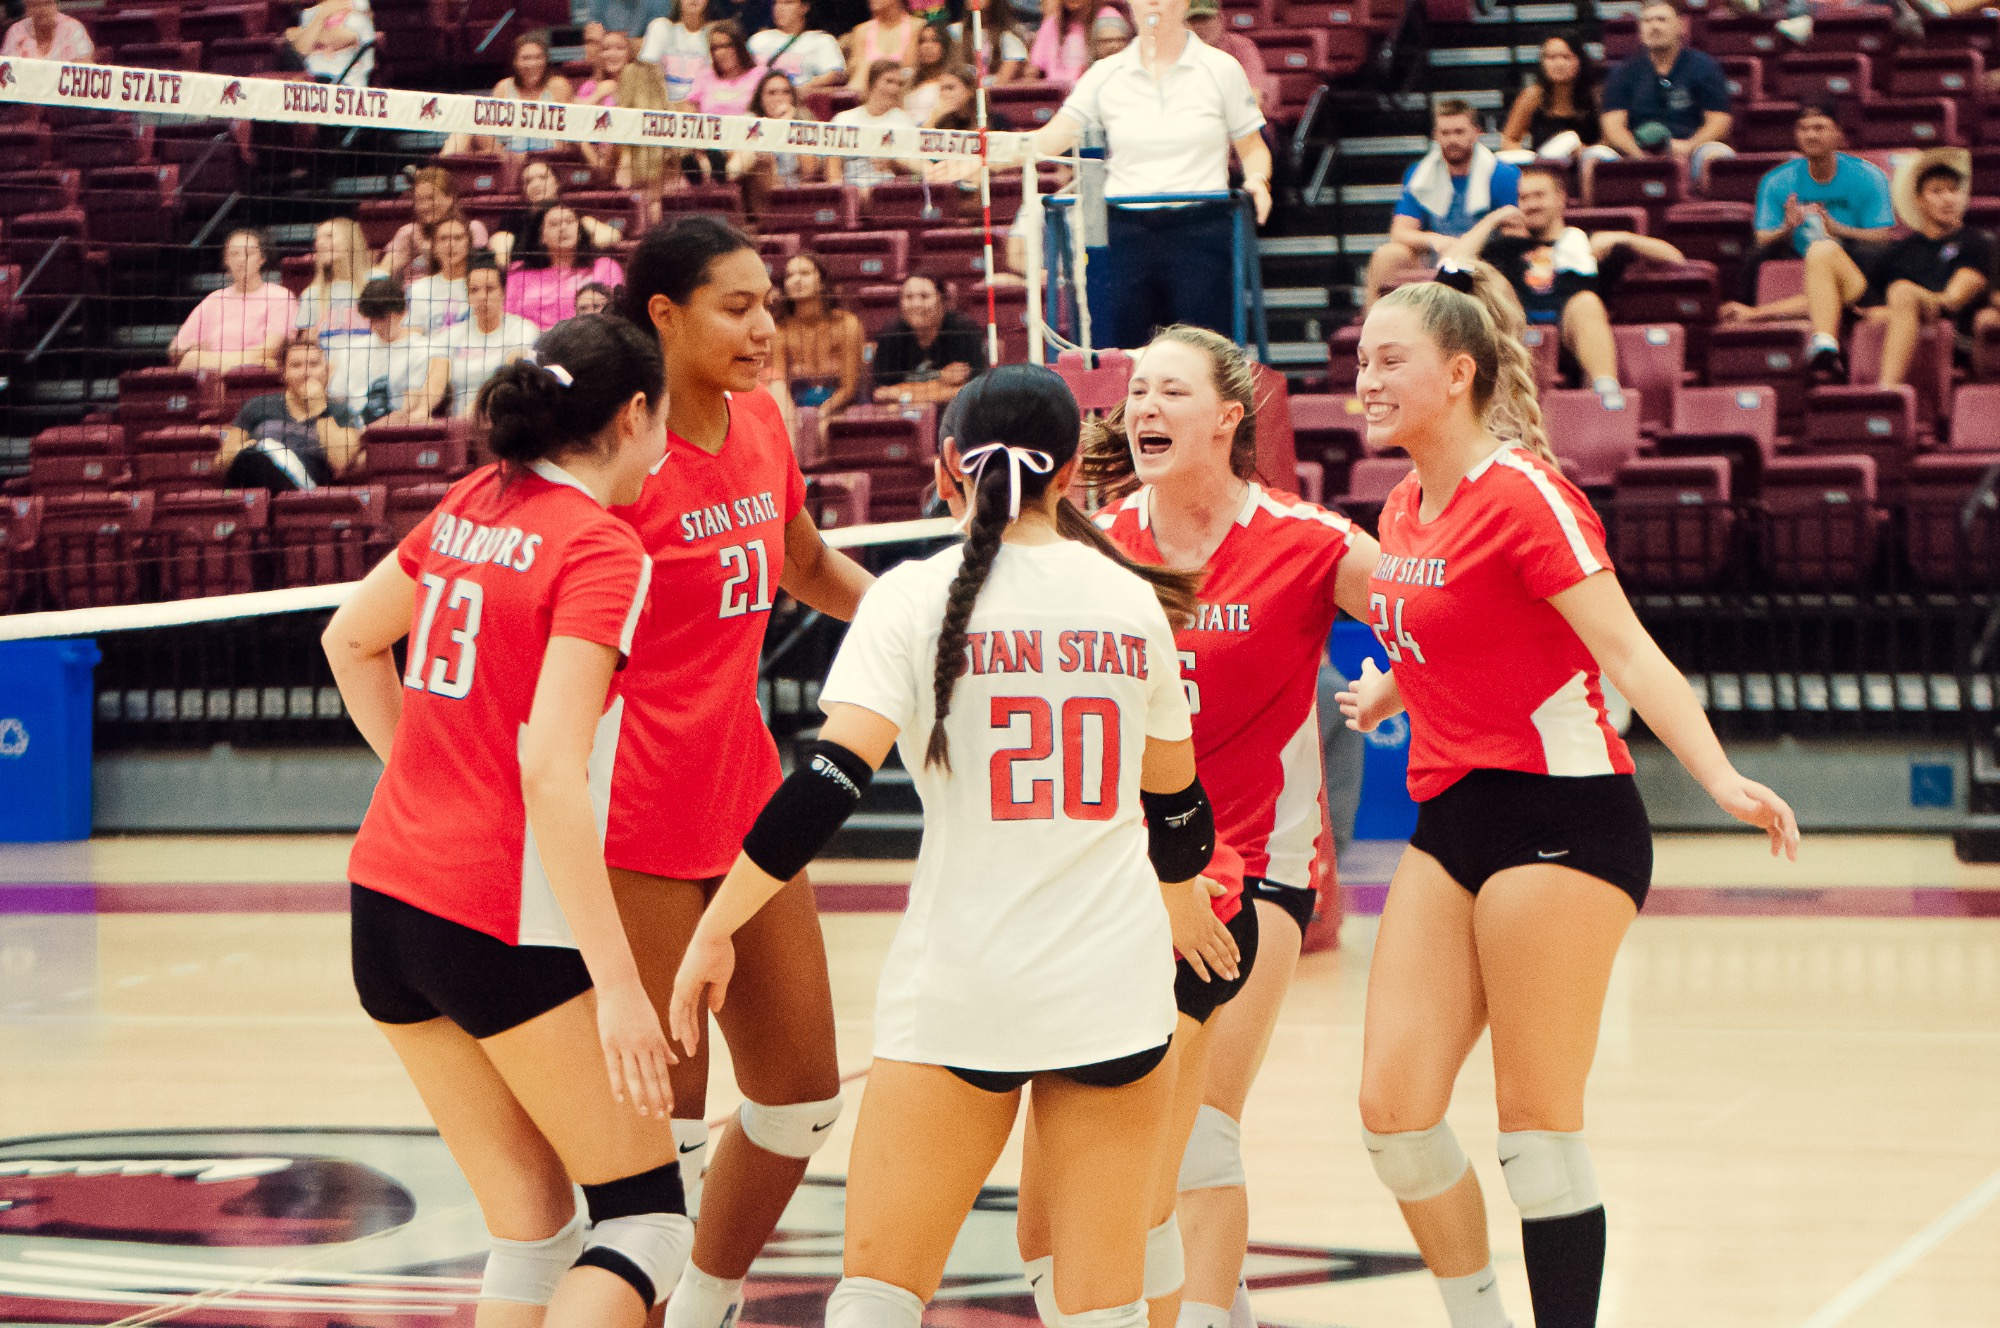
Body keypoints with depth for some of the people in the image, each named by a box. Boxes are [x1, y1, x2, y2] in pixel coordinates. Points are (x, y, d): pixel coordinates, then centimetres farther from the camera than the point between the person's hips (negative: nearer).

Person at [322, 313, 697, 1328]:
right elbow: (553, 770, -22)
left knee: (532, 1226, 14)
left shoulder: (473, 505, 9)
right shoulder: (600, 549, -12)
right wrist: (618, 982, -22)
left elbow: (349, 640, 24)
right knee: (646, 1219, 3)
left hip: (385, 898, 8)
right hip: (505, 920, -7)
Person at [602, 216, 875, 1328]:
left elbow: (808, 568, 25)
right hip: (639, 819, -8)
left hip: (743, 795, 8)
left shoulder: (762, 425, 6)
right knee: (664, 1114, -7)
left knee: (803, 1095, 13)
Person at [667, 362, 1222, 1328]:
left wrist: (715, 931, -7)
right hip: (1115, 985, 3)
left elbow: (827, 784, -14)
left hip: (959, 986, -3)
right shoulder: (1130, 600, 6)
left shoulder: (918, 596, -4)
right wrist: (1184, 904, 39)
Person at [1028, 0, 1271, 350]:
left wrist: (1257, 178, -12)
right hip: (1124, 235, 2)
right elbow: (1050, 140, 4)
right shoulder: (1106, 75, 9)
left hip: (1201, 232, -1)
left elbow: (1252, 148, 11)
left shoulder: (1220, 69, 6)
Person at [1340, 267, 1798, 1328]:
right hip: (1450, 819, 7)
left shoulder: (1522, 491, -12)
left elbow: (1629, 654, -20)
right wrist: (1378, 696, 44)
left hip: (1557, 811, -7)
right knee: (1394, 1104, 0)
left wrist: (1722, 782, -31)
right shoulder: (1405, 507, 10)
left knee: (1537, 1119, -5)